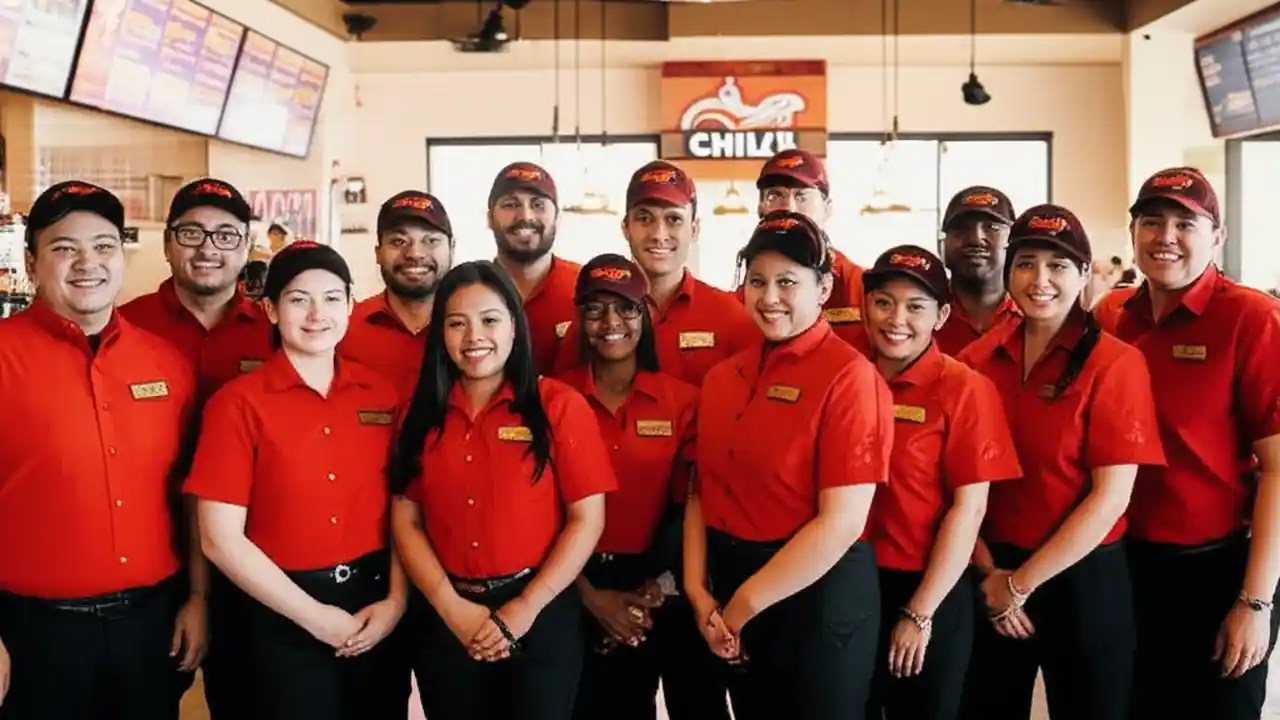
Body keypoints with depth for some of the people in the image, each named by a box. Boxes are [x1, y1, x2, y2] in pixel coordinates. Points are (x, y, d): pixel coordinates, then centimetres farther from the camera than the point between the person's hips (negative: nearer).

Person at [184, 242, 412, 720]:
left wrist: (395, 601, -8)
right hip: (286, 618, -3)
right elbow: (220, 539, -11)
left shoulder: (380, 395, 2)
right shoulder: (238, 404, -8)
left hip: (377, 610, 4)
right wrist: (313, 614, -11)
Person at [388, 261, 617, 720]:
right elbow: (405, 519, 4)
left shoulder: (560, 406, -5)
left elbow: (587, 520, -7)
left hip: (541, 616, -3)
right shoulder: (423, 414, 4)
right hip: (445, 620, 3)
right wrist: (452, 607, -8)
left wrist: (525, 609, -11)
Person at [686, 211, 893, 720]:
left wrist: (744, 605, -13)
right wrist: (698, 591, -6)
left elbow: (842, 521, -18)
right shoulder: (722, 378, 6)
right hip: (728, 593, 6)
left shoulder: (849, 376, -13)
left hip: (819, 594, -6)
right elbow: (702, 492, 9)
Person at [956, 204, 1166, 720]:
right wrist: (989, 571, -7)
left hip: (1083, 579, -3)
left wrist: (1022, 584, -12)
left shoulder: (1115, 364, -10)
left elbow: (1111, 497, -14)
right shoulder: (977, 360, 1)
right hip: (991, 580, 4)